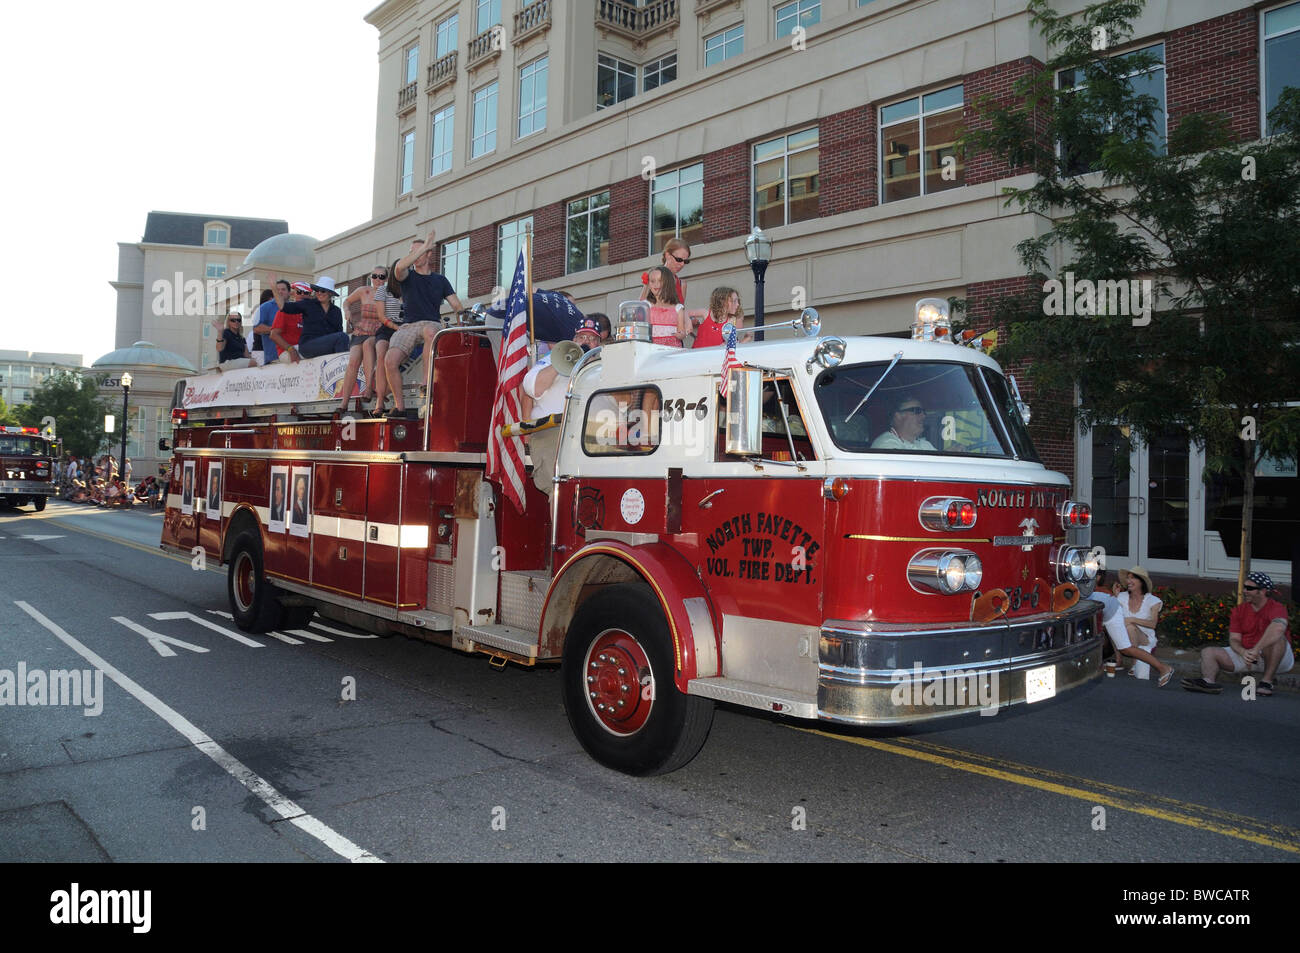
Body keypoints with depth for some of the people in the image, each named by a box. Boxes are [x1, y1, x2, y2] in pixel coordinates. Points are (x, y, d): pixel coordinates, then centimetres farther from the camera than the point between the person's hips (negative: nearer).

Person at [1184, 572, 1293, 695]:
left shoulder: (1276, 607, -14)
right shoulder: (1239, 610, 5)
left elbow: (1279, 627, -39)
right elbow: (1234, 639, -2)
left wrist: (1256, 650, -42)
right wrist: (1243, 652, -26)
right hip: (1246, 653, 6)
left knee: (1276, 636, -35)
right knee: (1208, 652, -9)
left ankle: (1267, 681, -30)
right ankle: (1208, 681, -41)